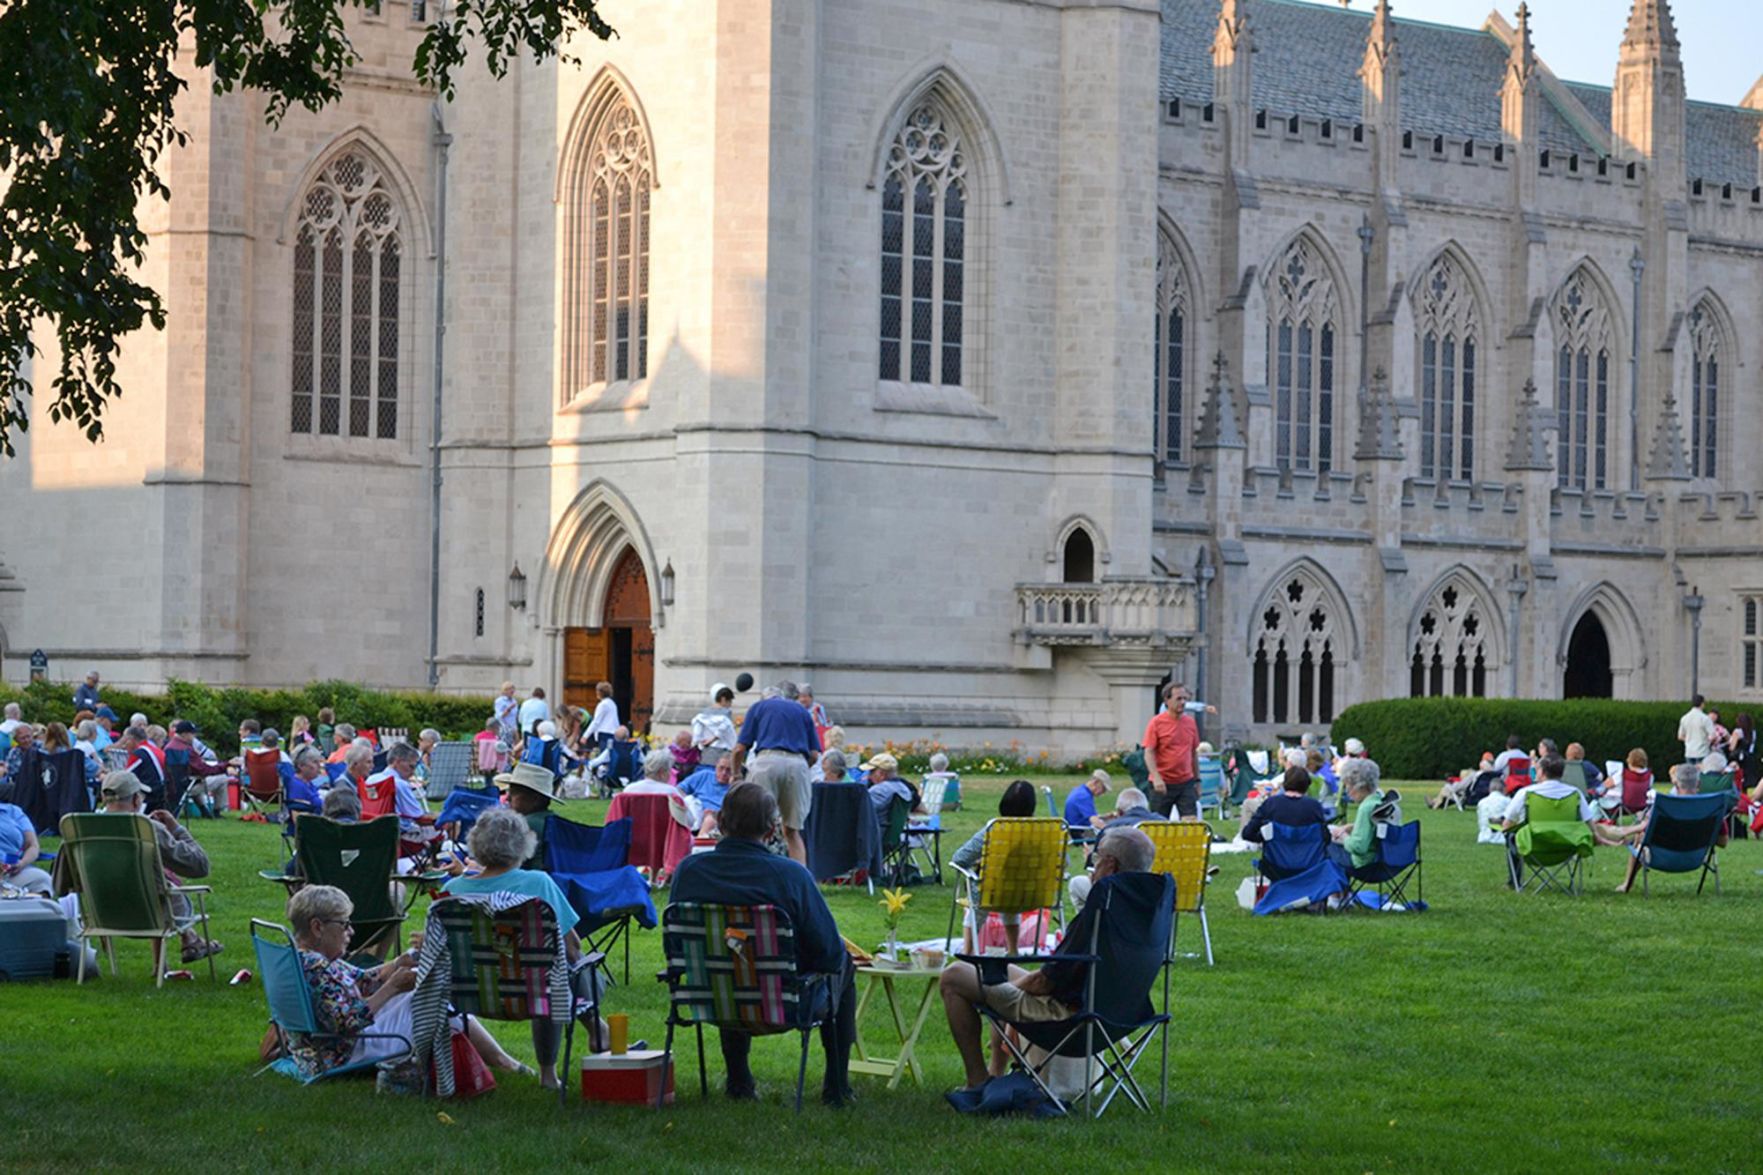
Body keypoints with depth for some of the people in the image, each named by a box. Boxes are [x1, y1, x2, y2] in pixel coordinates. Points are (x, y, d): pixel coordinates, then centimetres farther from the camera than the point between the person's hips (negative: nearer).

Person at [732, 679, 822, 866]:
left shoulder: (760, 706, 20)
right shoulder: (802, 712, 26)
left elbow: (740, 749, 12)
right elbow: (814, 754, 16)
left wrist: (735, 775, 28)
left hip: (768, 761, -2)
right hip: (798, 764, 2)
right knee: (793, 831, 12)